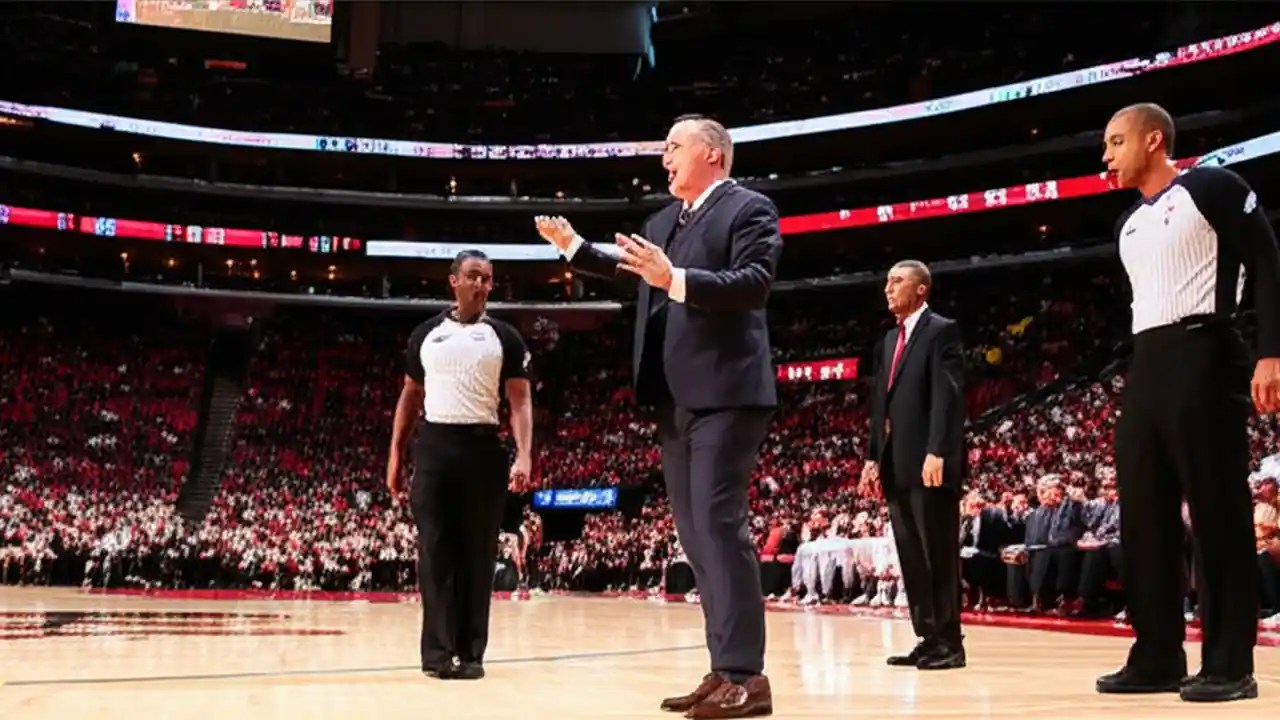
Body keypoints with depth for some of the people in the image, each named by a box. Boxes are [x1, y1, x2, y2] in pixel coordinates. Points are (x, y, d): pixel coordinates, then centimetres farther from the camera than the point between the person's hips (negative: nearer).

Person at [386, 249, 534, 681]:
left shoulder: (504, 338, 5)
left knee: (478, 555, 2)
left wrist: (524, 455, -15)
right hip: (433, 447, 1)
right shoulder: (426, 334, 11)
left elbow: (520, 401, 0)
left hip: (482, 448, -1)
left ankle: (470, 653, 8)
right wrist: (395, 456, 10)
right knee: (436, 552, -2)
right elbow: (411, 396, 16)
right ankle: (439, 651, 2)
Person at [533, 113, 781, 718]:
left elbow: (753, 282, -20)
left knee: (719, 524, -13)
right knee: (694, 532, 9)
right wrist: (575, 249, 26)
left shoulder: (749, 209, -5)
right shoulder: (663, 220, 20)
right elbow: (629, 269, 35)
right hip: (678, 397, 9)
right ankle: (724, 670, 16)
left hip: (725, 393, -9)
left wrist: (674, 278, -28)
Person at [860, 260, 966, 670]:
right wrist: (874, 457, 14)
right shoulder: (890, 340, 21)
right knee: (911, 556, 8)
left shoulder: (942, 331, -4)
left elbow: (947, 397, -14)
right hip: (896, 464, 8)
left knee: (939, 554, -4)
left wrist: (936, 452, -23)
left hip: (929, 462, -8)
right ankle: (928, 639, 12)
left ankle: (948, 643, 1)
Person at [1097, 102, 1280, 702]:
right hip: (1145, 368, 8)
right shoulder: (1128, 224, 21)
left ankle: (1229, 665, -3)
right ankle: (1156, 658, 12)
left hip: (1200, 356, -8)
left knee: (1217, 514, -7)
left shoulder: (1212, 188, -2)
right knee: (1144, 516, 6)